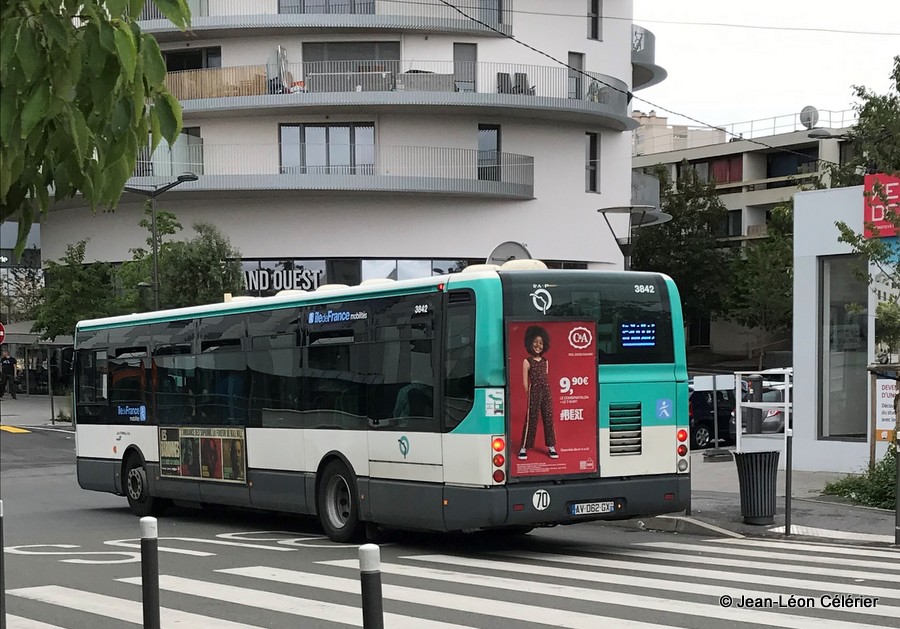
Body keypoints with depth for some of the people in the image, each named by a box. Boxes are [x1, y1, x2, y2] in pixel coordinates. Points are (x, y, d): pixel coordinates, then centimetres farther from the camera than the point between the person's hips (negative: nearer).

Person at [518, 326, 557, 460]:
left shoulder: (545, 361, 12)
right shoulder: (527, 362, -3)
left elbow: (547, 378, 14)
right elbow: (525, 381, -3)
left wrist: (546, 392, 7)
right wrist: (529, 394, -6)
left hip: (546, 393, 5)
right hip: (533, 393, -5)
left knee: (548, 419, 6)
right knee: (531, 420, -3)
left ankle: (551, 447, 13)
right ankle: (524, 447, 3)